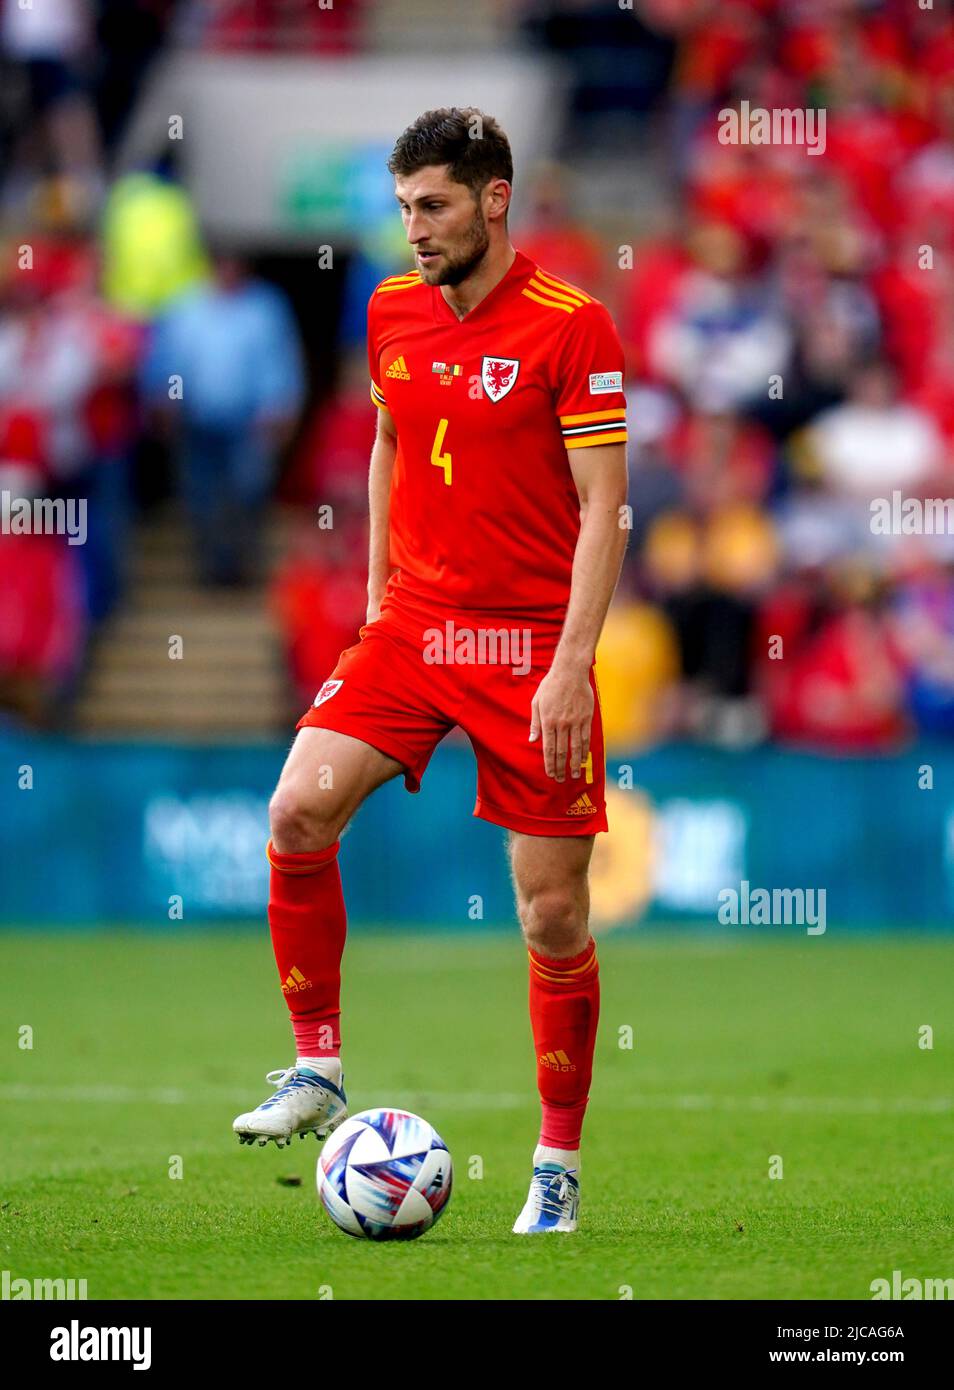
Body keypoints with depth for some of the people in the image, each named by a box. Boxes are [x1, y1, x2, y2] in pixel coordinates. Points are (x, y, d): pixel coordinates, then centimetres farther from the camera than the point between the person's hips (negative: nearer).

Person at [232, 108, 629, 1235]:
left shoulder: (571, 327, -10)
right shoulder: (392, 311, 7)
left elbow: (602, 507, -11)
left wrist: (571, 664, -17)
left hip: (530, 646, -4)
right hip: (412, 626, 4)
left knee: (552, 911, -1)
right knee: (299, 812, -17)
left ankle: (557, 1167, 12)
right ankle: (317, 1072, -3)